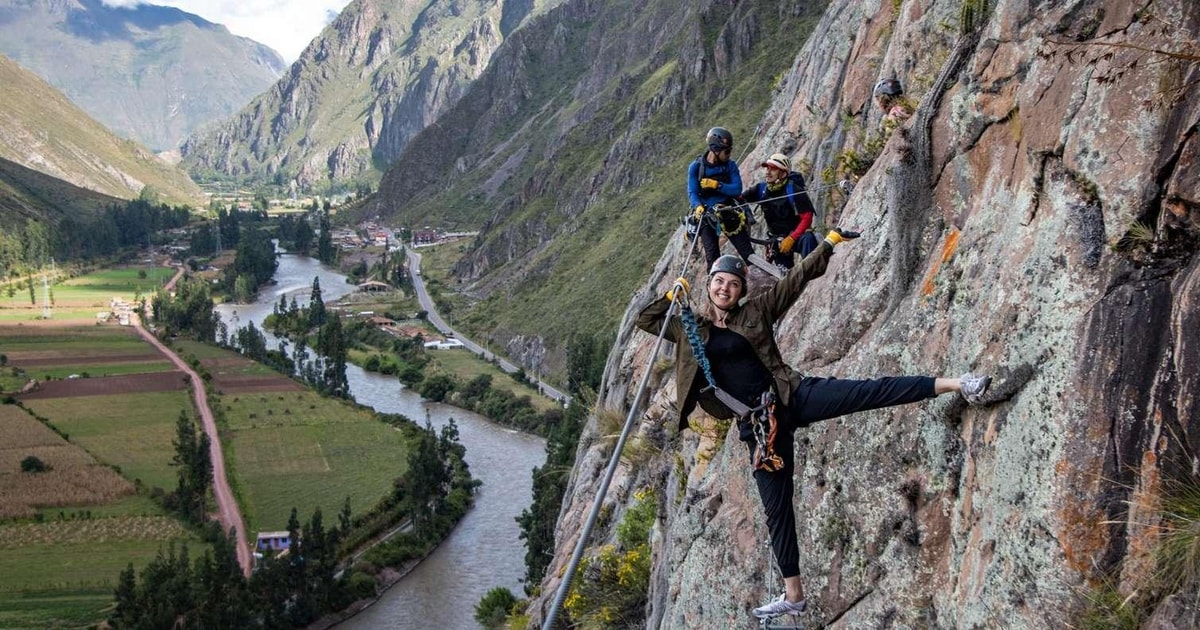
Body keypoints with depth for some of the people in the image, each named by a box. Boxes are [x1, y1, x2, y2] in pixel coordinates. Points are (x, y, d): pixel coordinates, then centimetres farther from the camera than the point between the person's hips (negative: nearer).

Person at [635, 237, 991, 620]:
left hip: (790, 397, -2)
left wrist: (830, 242, 1)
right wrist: (673, 295, 9)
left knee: (866, 391, -20)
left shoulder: (756, 311, 5)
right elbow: (644, 319, 17)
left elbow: (798, 277, 5)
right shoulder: (690, 327, 10)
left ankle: (955, 385, -23)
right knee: (776, 508, 5)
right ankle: (793, 596, 12)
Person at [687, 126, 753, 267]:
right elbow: (692, 192, -10)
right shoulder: (696, 167, -5)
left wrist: (716, 185, -20)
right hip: (705, 214, -1)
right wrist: (698, 207, -30)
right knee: (712, 256, -7)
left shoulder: (730, 165, -1)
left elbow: (737, 190, -8)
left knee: (746, 251, 0)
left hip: (728, 211, 2)